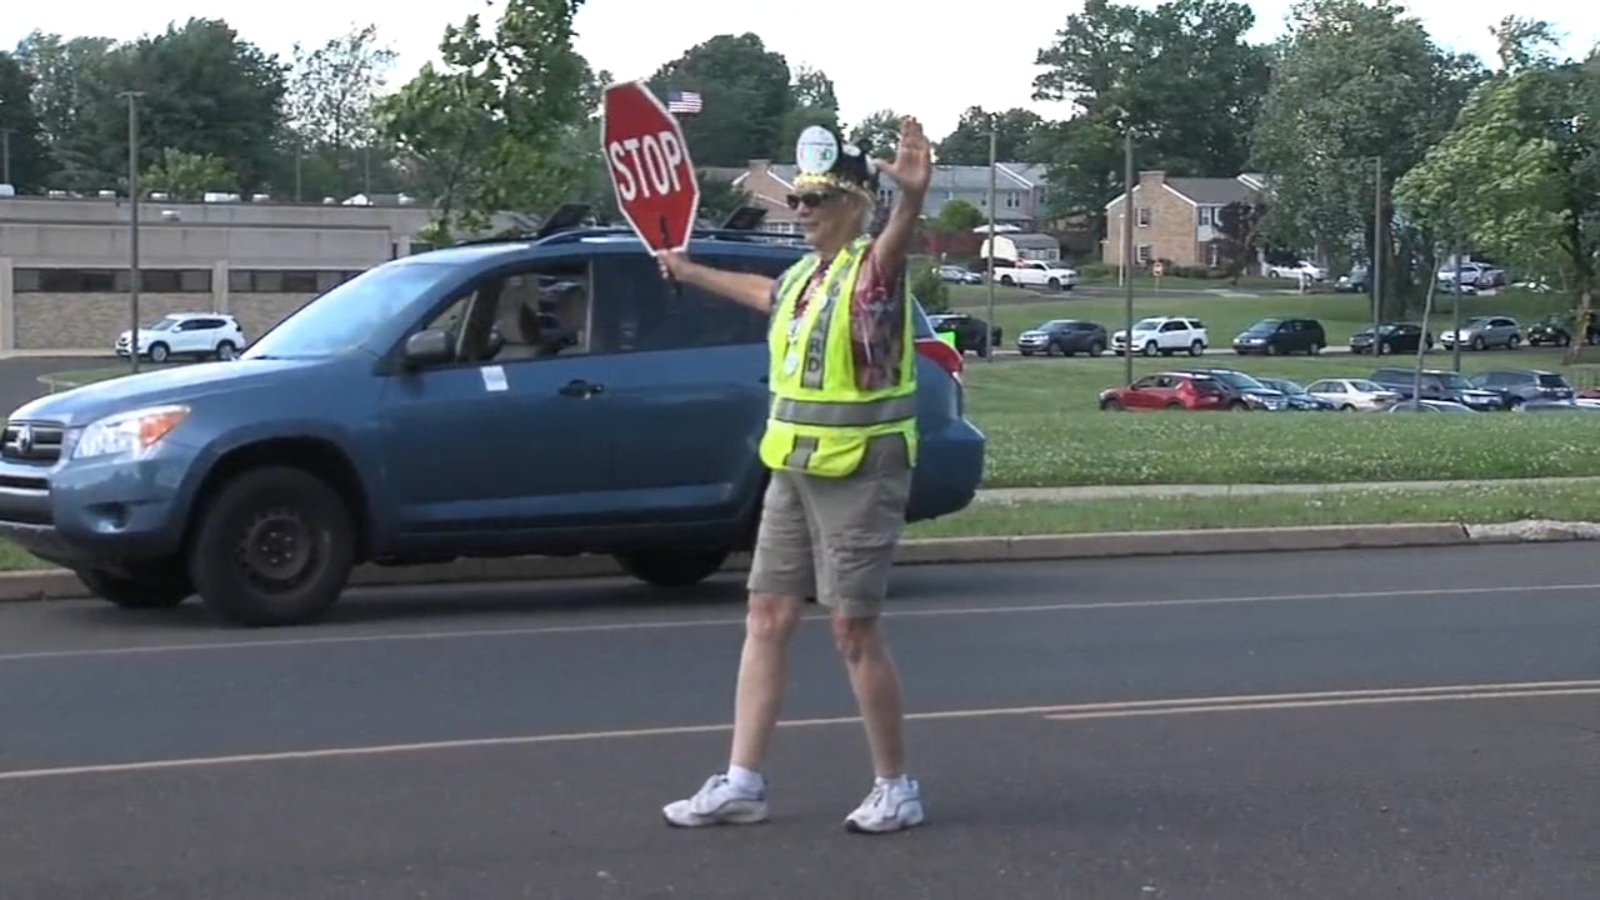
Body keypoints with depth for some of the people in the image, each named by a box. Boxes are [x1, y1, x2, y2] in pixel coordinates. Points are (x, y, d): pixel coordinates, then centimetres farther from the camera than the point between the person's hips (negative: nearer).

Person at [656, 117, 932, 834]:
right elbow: (763, 293, 37)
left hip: (860, 474, -8)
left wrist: (911, 197, -61)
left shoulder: (871, 268, -13)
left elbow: (896, 237, -38)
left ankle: (896, 788, 11)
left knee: (853, 631, -4)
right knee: (766, 620, 8)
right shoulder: (802, 277, 12)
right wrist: (690, 272, 50)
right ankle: (741, 783, 15)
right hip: (794, 471, 8)